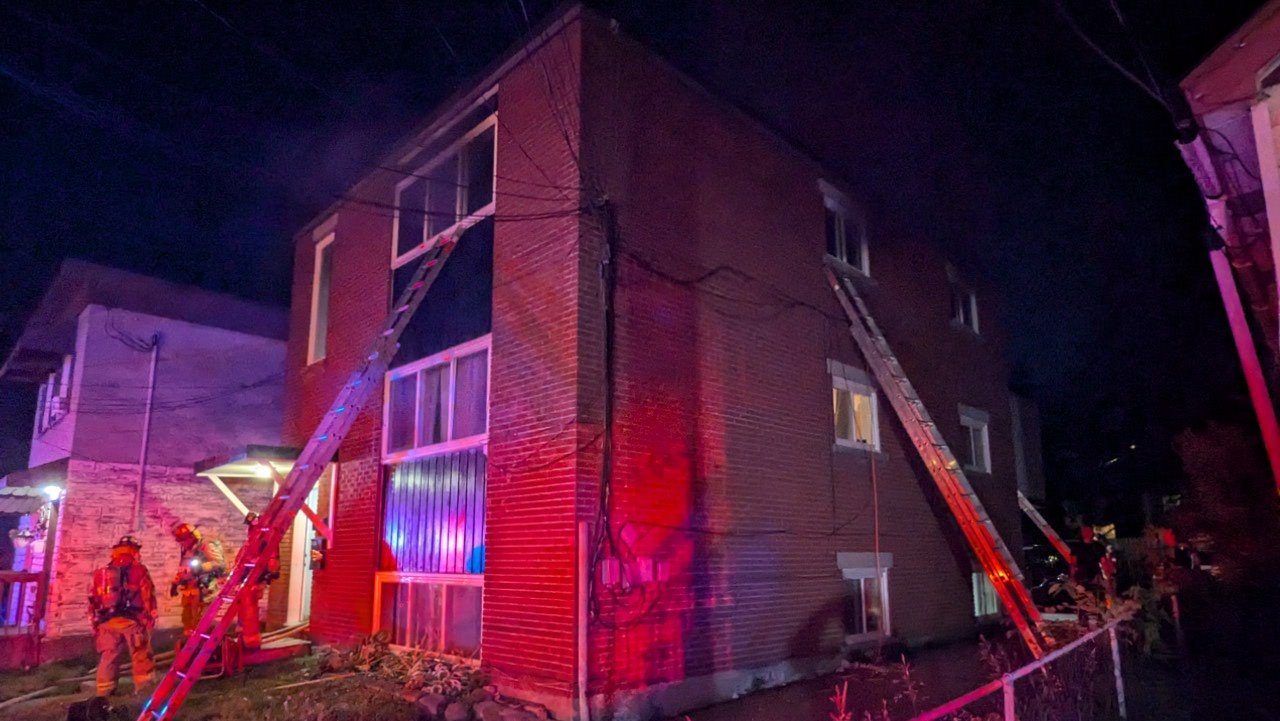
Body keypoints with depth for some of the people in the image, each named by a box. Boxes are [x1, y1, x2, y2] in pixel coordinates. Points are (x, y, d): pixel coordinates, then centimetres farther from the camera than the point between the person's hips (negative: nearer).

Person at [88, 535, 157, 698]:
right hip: (132, 620, -5)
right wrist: (150, 619, 1)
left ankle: (104, 693, 14)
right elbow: (148, 597, -6)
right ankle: (144, 687, -1)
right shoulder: (138, 570, 0)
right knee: (142, 657, 1)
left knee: (108, 657, 13)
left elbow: (92, 601, 14)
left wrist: (95, 624, 19)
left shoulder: (100, 573, 15)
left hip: (106, 622, 5)